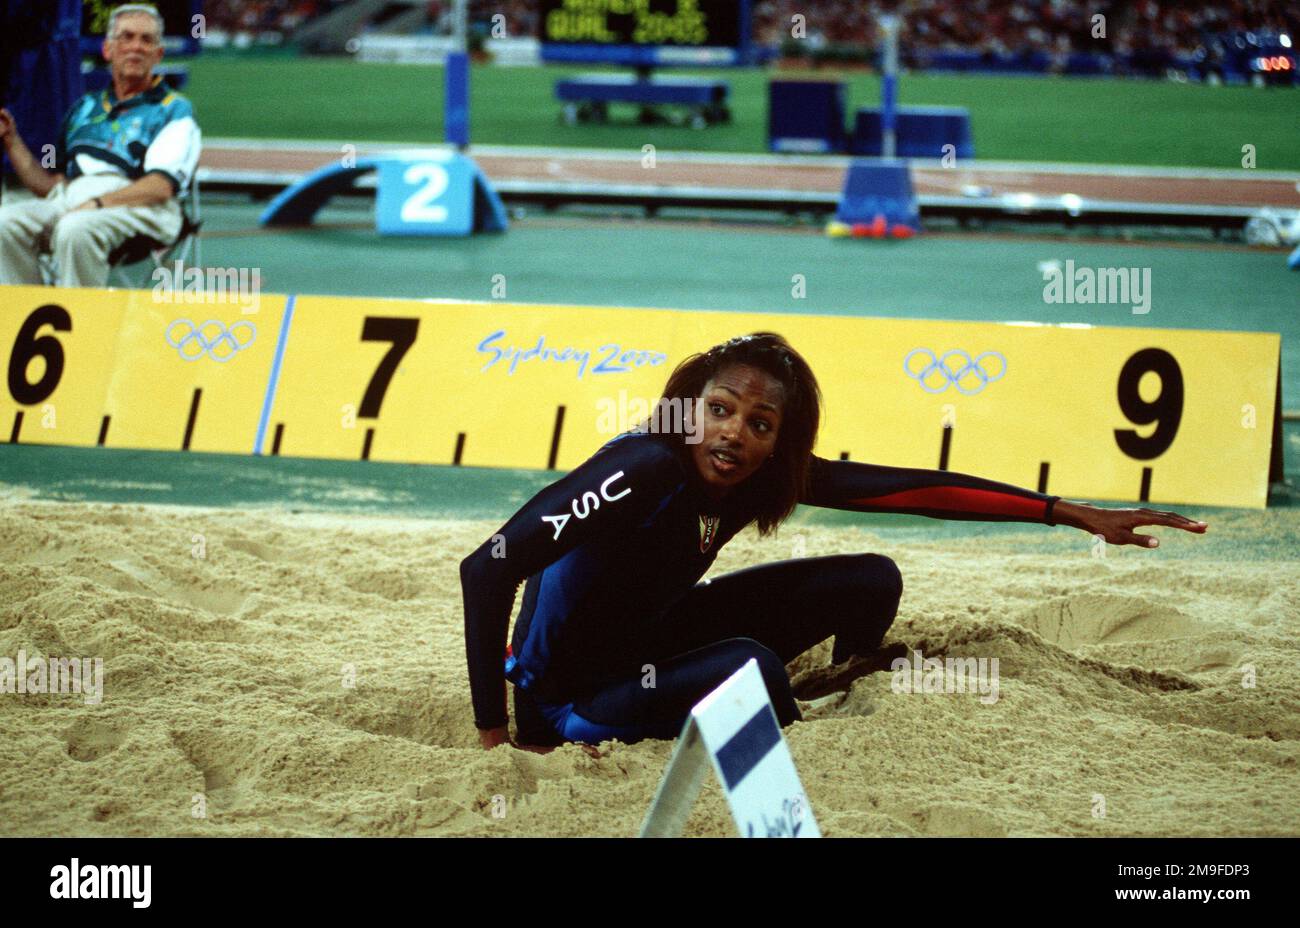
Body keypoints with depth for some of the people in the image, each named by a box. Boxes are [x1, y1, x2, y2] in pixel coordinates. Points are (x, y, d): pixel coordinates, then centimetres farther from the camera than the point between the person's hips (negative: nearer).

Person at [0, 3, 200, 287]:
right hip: (69, 200, 5)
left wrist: (97, 204, -18)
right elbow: (48, 184, 26)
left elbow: (161, 186, -5)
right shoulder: (84, 109, 29)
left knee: (76, 229, -38)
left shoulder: (173, 110, 13)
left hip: (139, 211, -5)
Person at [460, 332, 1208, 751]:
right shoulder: (643, 471, -32)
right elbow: (487, 570, -34)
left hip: (646, 642, 7)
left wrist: (1074, 514, -10)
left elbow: (911, 490, -8)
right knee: (748, 667, -35)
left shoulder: (765, 474, -11)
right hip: (565, 699, -7)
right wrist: (494, 735, -32)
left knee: (871, 583, 0)